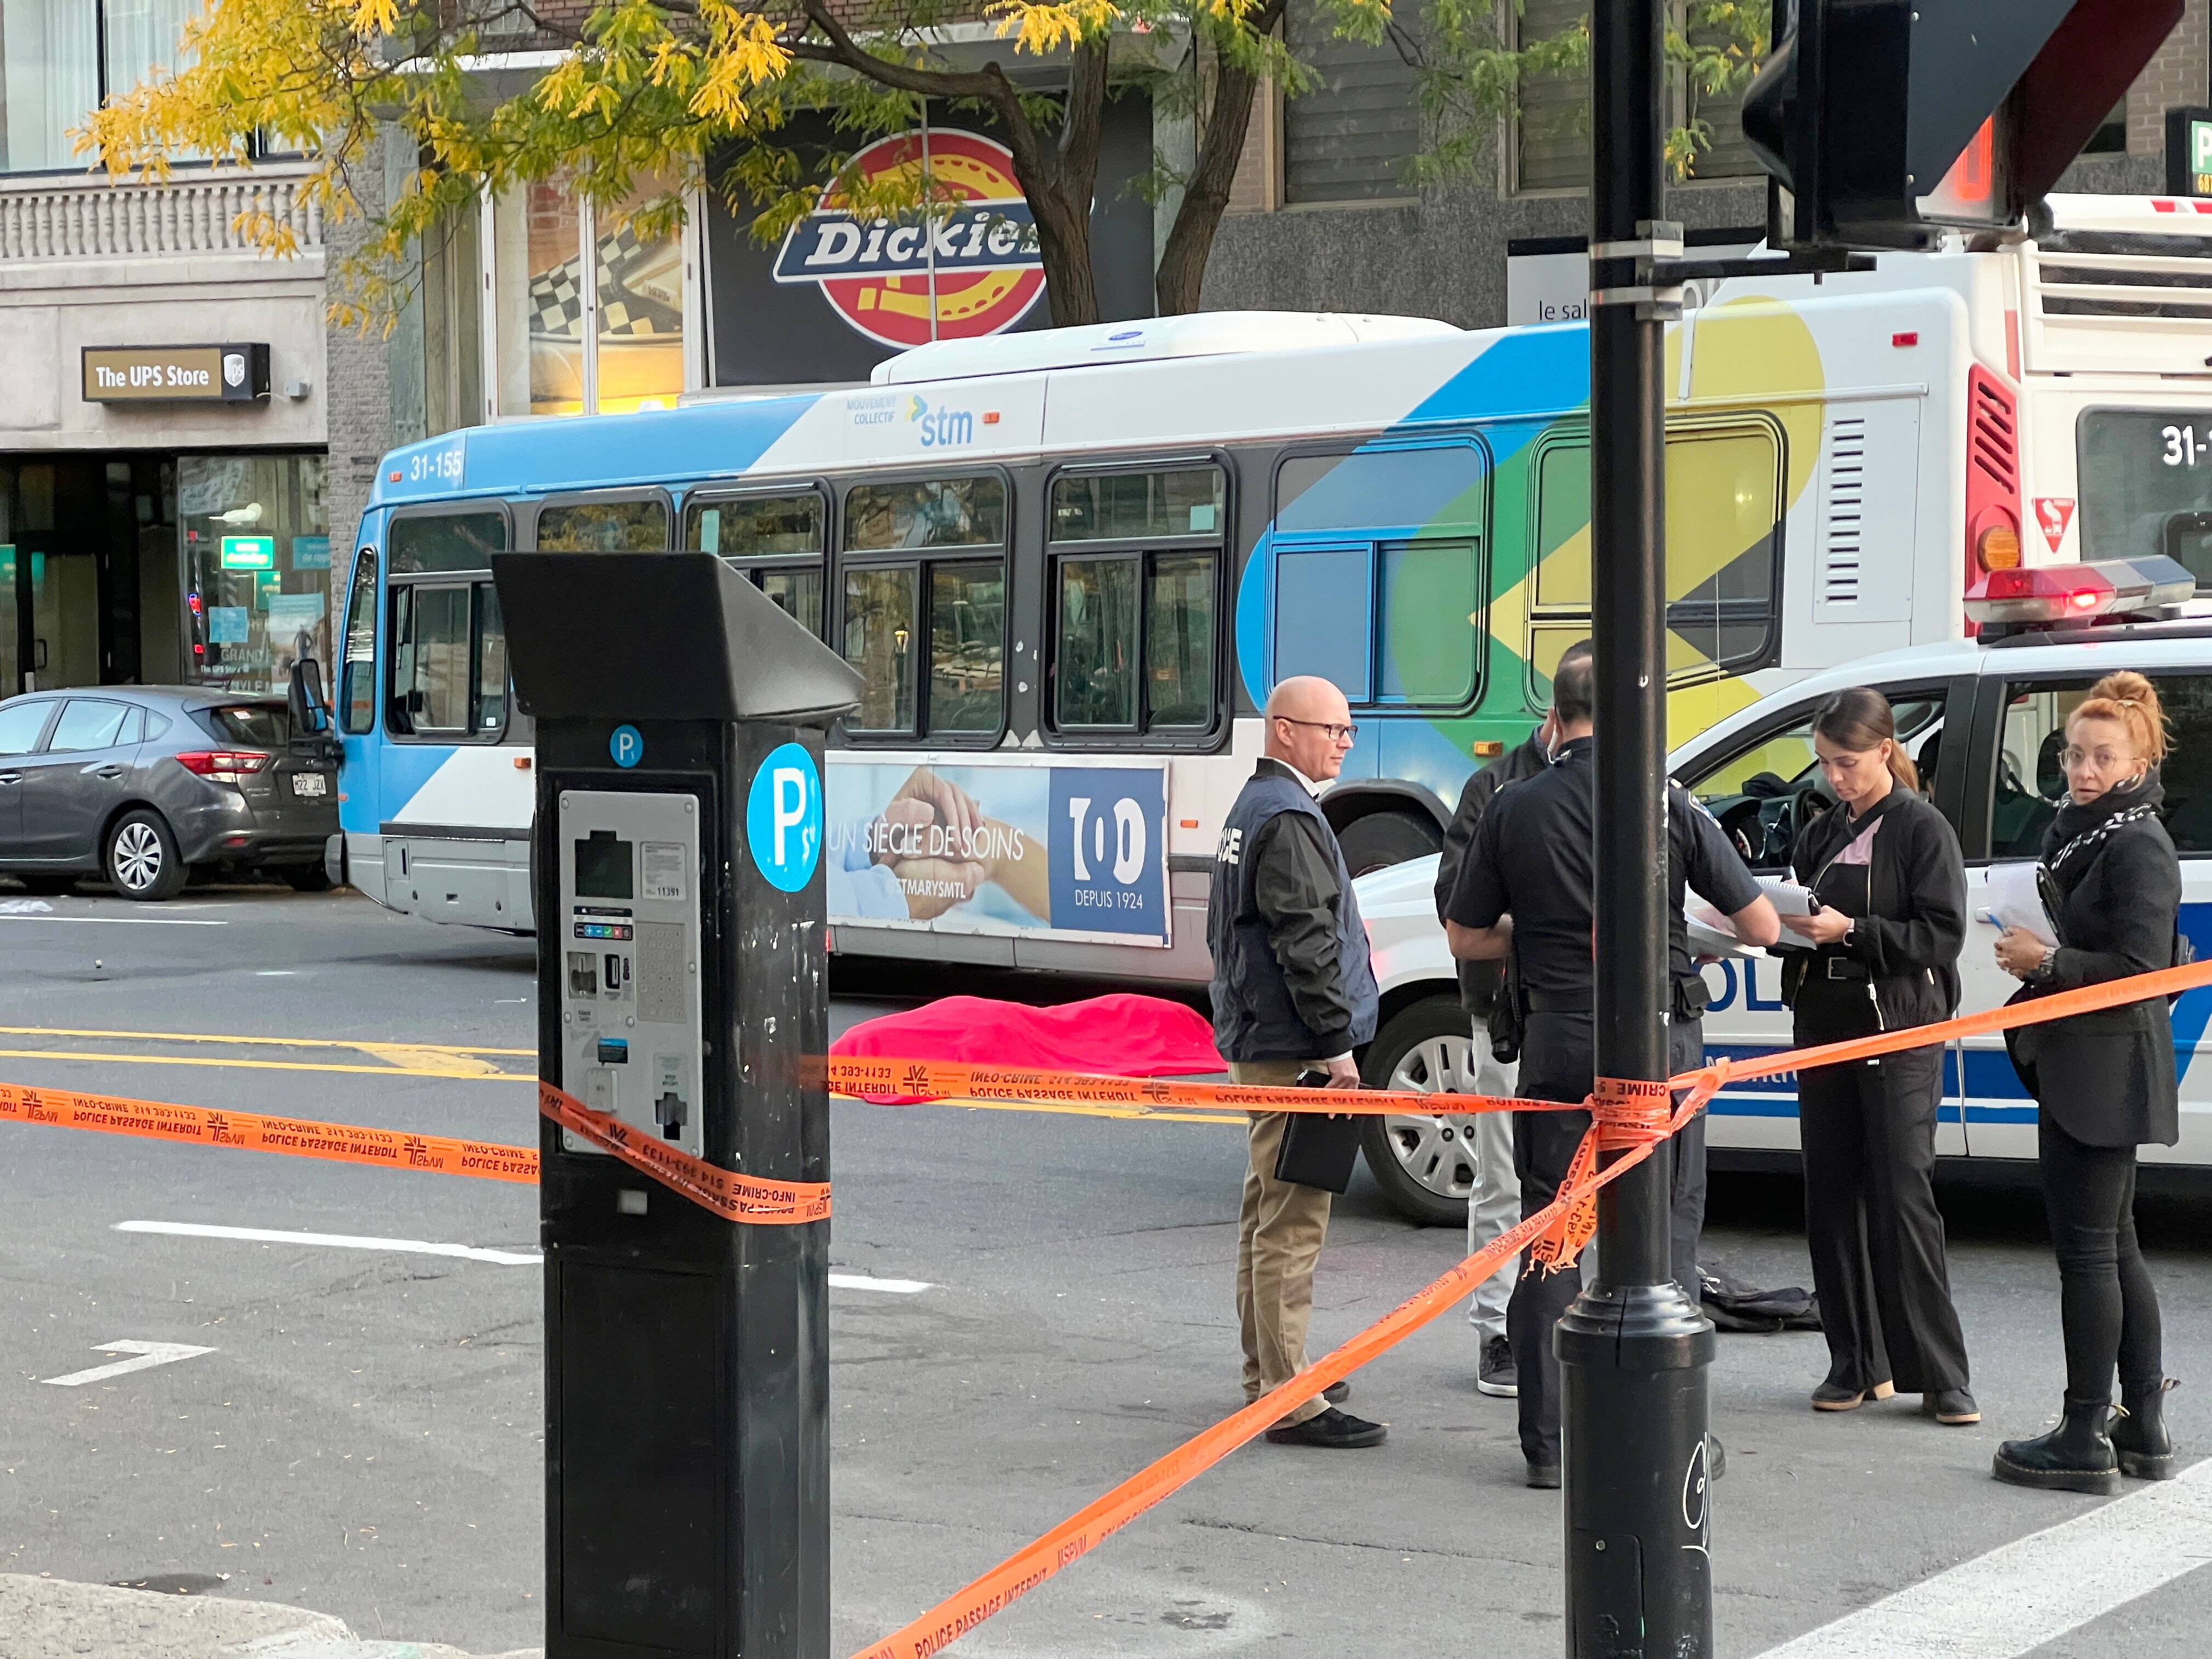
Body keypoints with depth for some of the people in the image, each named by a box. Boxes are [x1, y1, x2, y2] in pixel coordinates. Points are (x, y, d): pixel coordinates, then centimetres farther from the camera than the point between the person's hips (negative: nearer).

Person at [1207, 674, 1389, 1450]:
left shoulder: (1253, 807, 17)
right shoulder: (1289, 820, -17)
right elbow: (1304, 943, -21)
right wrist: (1337, 1044, -19)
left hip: (1254, 1038, 11)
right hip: (1292, 1047, -11)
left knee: (1270, 1211, 19)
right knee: (1292, 1221, -10)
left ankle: (1268, 1371, 29)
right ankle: (1290, 1402, -10)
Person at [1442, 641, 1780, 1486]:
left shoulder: (1514, 810, -1)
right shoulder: (1667, 805, -7)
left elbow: (1465, 938, 7)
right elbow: (1762, 926, -3)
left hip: (1558, 1043, 1)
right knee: (1664, 1238, 7)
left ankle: (1548, 1441, 10)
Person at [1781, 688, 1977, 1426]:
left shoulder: (1923, 830, -4)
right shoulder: (1820, 835, 14)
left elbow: (1943, 936, -11)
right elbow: (1792, 917, 17)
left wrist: (1850, 931, -20)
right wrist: (1775, 921, -5)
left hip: (1899, 1035, -6)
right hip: (1824, 1028, 6)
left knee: (1903, 1198, -9)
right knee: (1833, 1198, 5)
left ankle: (1940, 1376, -5)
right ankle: (1857, 1364, 13)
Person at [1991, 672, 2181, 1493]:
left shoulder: (2138, 847, -14)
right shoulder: (2085, 836, 17)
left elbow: (2137, 967, -21)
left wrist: (2046, 961, -13)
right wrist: (2038, 962, 11)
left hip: (2107, 1072, -11)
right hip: (2081, 1068, 11)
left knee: (2086, 1249, -7)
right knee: (2114, 1249, 14)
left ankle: (2085, 1439, -4)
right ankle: (2143, 1430, 21)